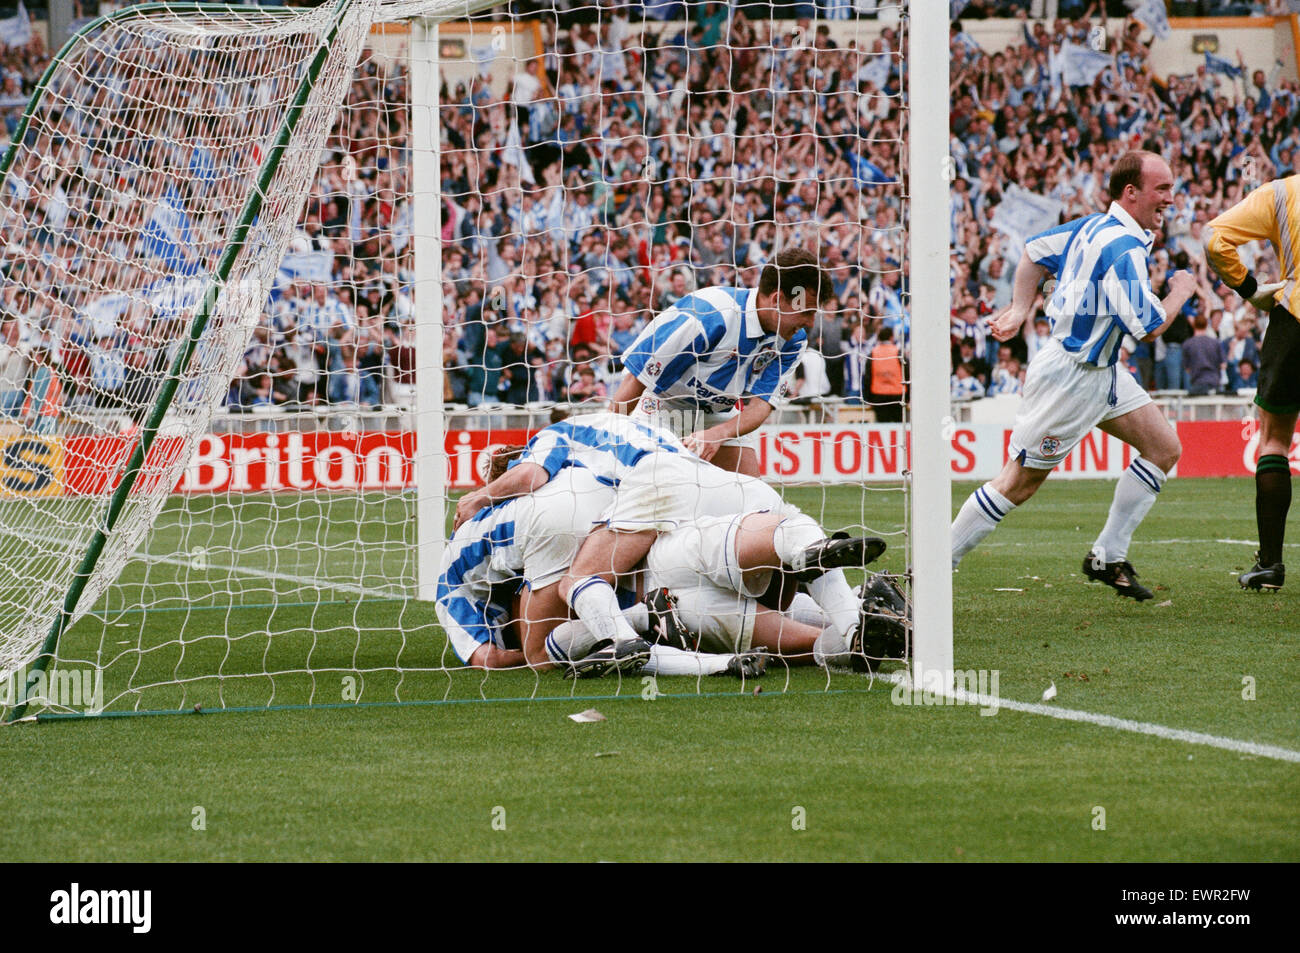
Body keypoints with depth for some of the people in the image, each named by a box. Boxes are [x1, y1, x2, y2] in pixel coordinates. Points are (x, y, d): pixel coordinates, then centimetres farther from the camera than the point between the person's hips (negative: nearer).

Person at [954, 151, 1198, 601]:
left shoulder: (1095, 226, 5)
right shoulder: (1123, 247, -24)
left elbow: (1034, 251, 18)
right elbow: (1148, 327, -25)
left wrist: (1020, 308, 15)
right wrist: (1180, 292, -7)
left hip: (1102, 371, 10)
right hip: (1070, 376, -10)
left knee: (1165, 449, 6)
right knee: (1019, 483, -1)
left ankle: (1108, 557, 12)